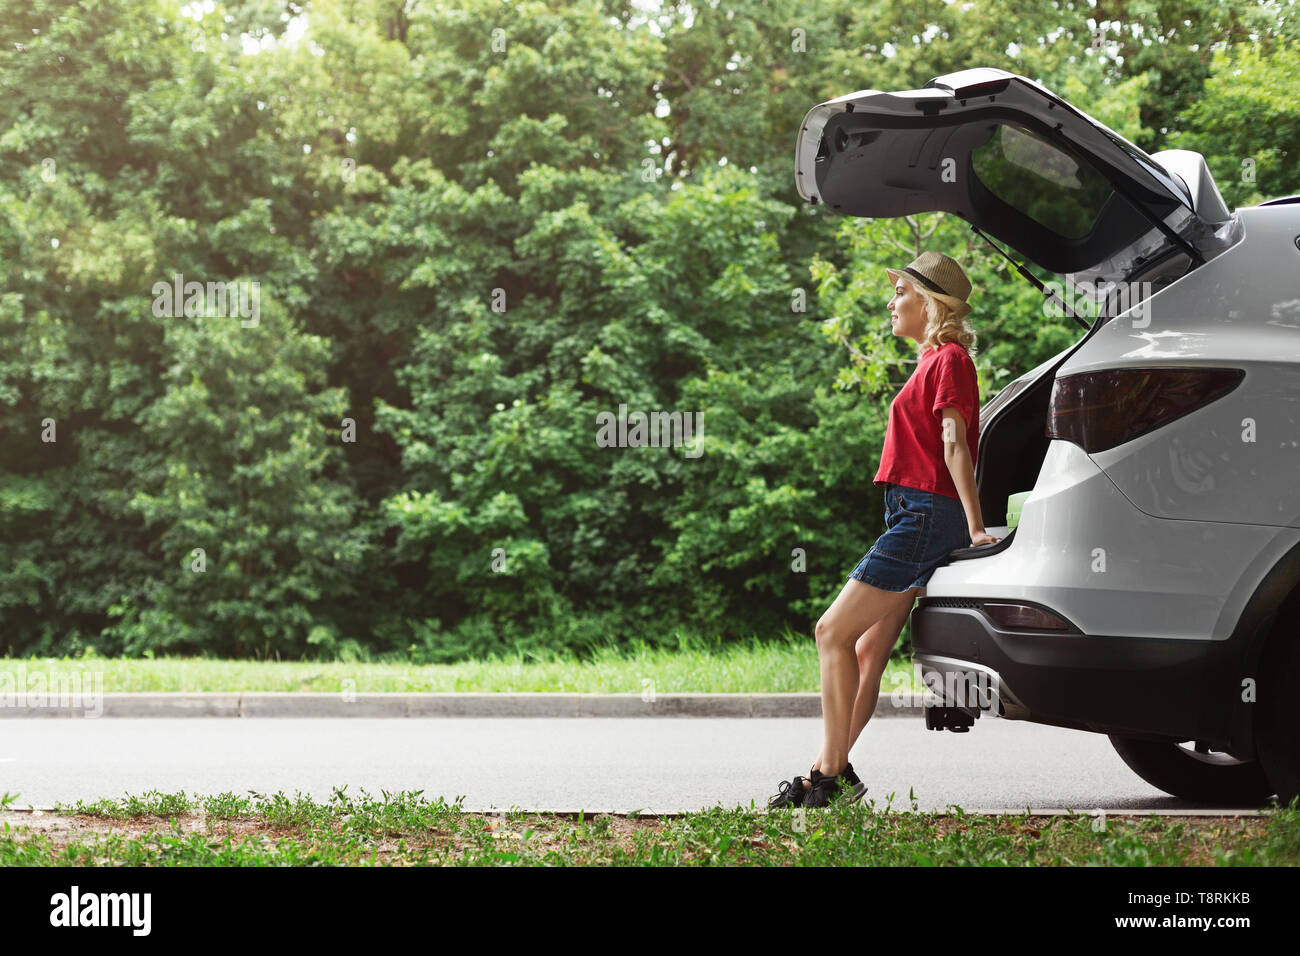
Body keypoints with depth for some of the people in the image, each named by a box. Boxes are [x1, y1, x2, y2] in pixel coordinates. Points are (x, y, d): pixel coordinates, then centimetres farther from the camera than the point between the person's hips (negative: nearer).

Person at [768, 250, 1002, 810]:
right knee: (868, 649, 9)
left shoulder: (948, 359, -9)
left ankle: (832, 776, -10)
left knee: (835, 632, -11)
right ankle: (828, 774, 12)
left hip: (925, 513, -10)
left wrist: (975, 528, -23)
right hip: (914, 515, 10)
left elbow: (955, 444, -17)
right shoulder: (935, 362, 20)